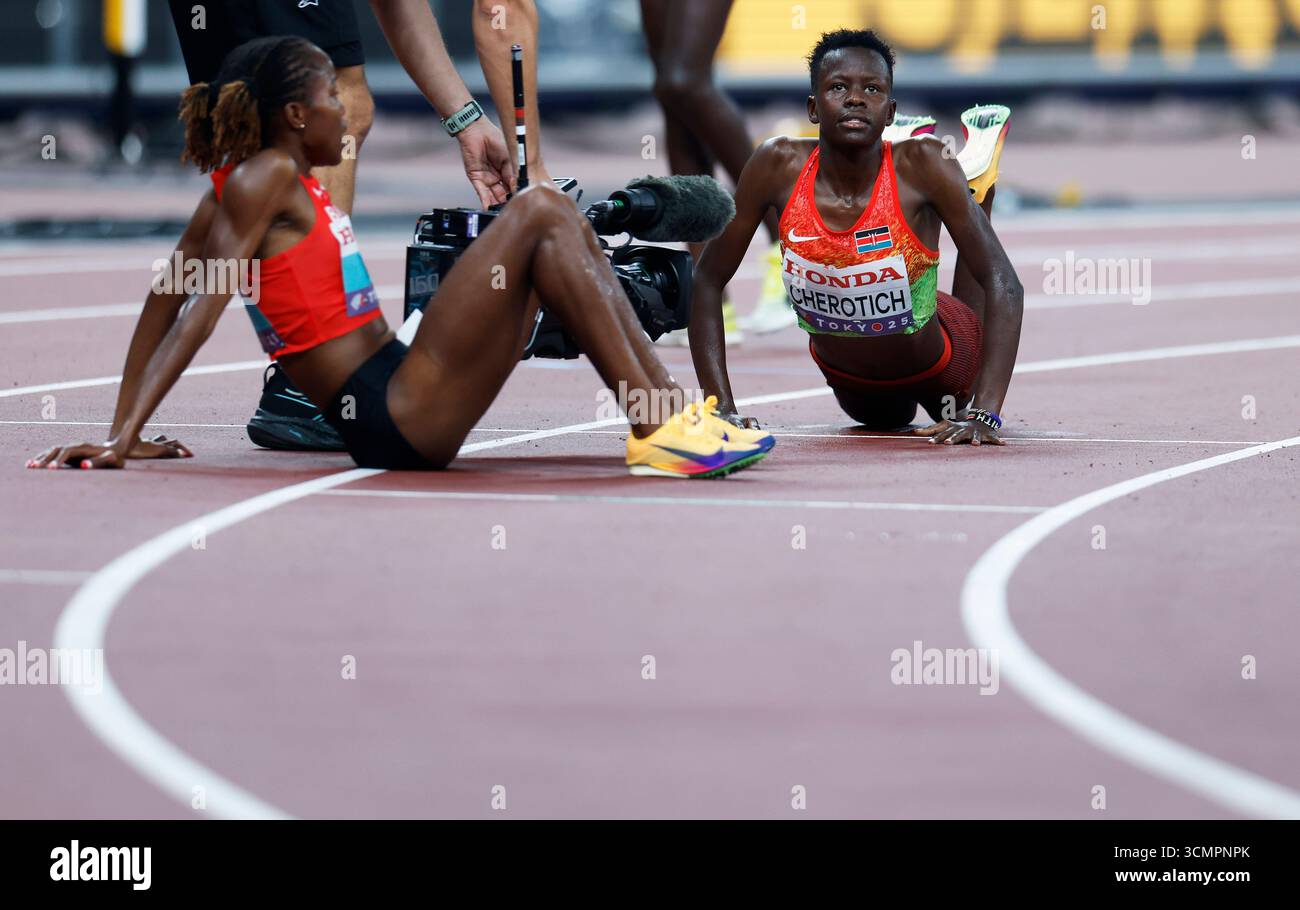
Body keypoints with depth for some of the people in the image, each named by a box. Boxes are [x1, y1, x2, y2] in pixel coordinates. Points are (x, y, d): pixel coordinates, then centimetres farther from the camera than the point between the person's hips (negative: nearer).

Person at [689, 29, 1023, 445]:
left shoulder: (922, 164, -32)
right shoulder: (778, 166, -26)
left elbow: (1003, 283, -30)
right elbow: (709, 278, -16)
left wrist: (985, 414, -40)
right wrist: (721, 406, -24)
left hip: (933, 366, -2)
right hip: (846, 377, 2)